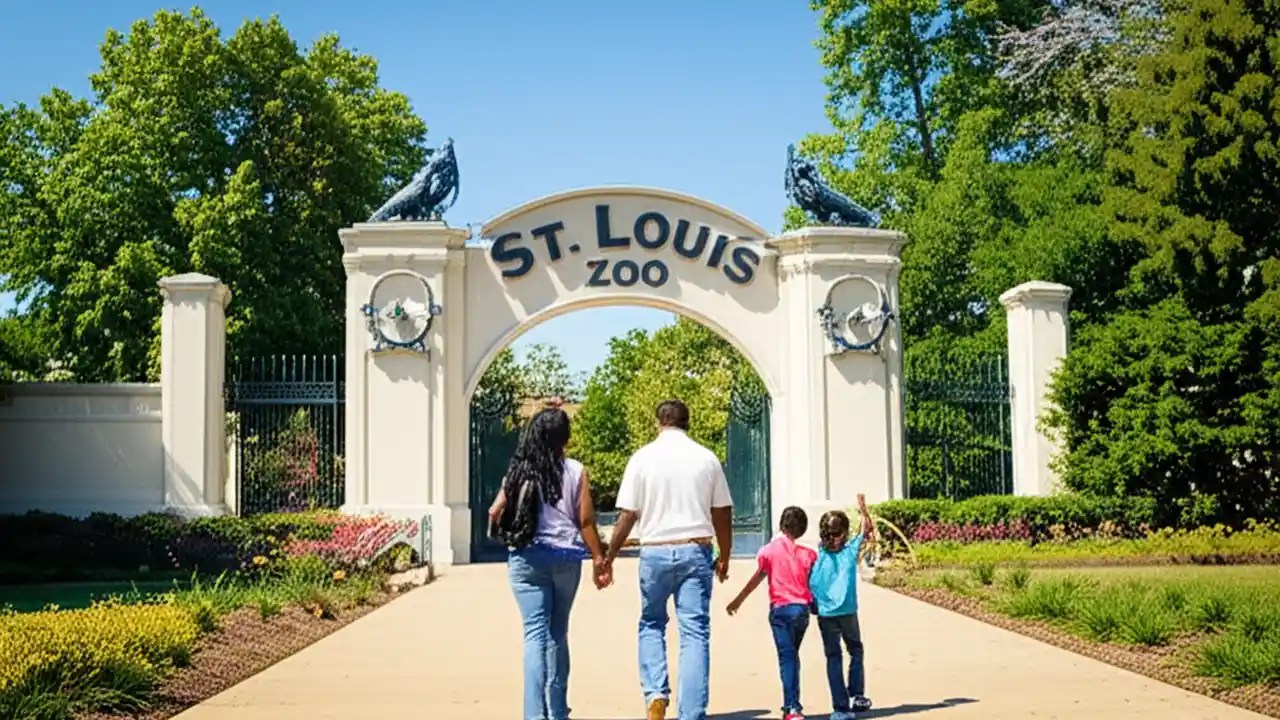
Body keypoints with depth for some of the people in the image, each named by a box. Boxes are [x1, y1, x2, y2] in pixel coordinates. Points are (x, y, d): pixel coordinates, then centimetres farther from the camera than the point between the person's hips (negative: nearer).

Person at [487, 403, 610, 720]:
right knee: (558, 634, 14)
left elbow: (495, 512, 3)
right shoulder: (575, 471, -2)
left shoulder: (519, 471, 1)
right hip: (565, 557, 0)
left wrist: (508, 533, 24)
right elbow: (586, 520, -3)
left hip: (526, 558, 0)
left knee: (536, 634, -1)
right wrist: (599, 559, 5)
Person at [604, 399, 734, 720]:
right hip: (696, 550, 1)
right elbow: (722, 514, 6)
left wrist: (608, 558, 6)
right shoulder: (706, 458, 4)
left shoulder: (643, 458, -1)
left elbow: (627, 515, -3)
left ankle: (655, 694, 0)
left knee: (651, 624, 18)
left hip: (655, 552, 0)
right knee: (695, 632, 2)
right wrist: (725, 557, 18)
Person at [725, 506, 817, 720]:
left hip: (780, 609, -3)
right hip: (802, 608, 3)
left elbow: (757, 578, 1)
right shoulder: (808, 554, 3)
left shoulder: (769, 550, -3)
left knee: (787, 656, -4)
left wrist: (738, 600, 10)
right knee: (792, 656, 17)